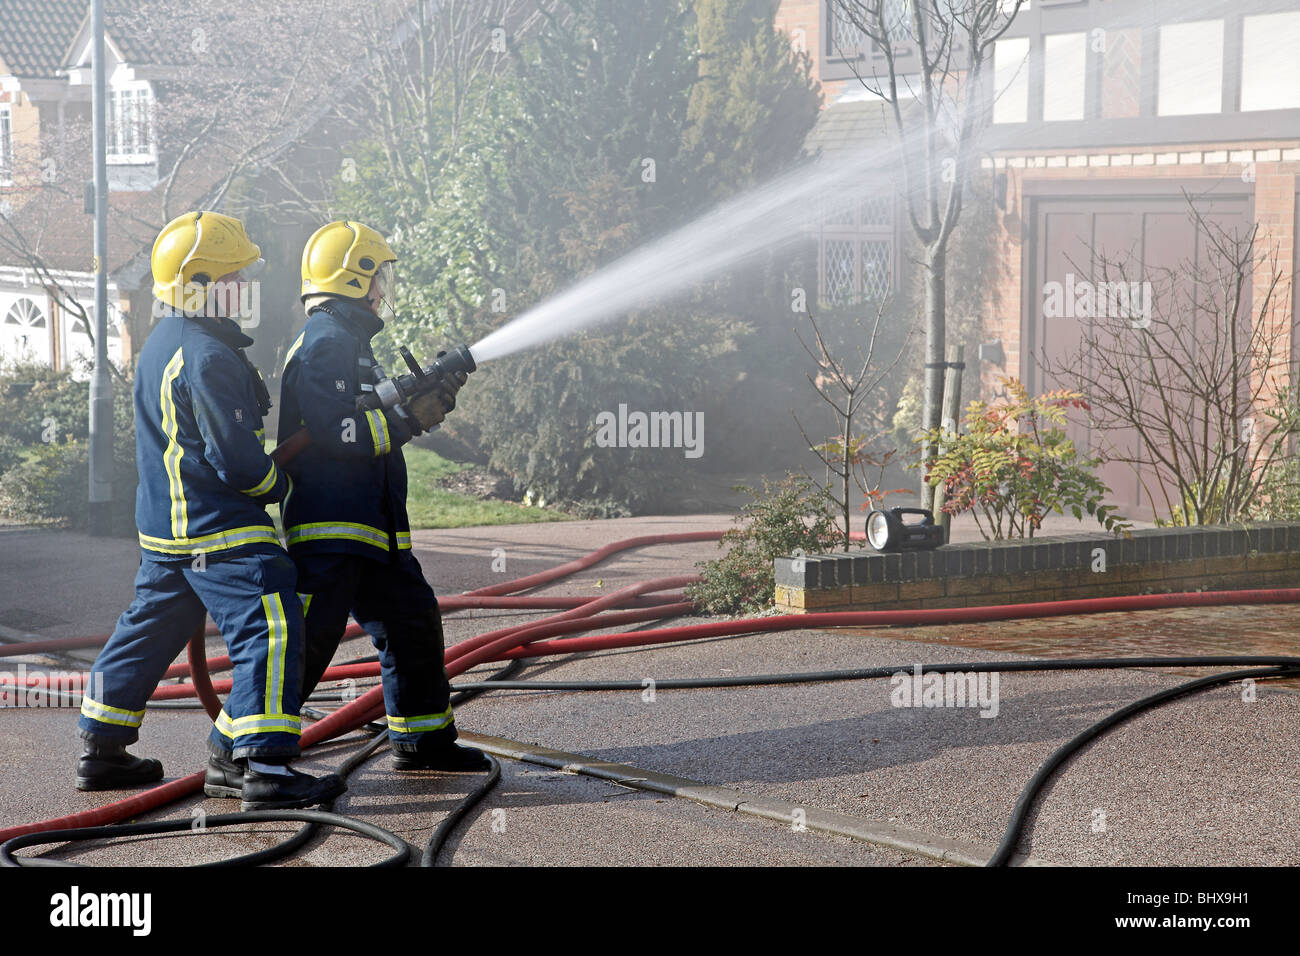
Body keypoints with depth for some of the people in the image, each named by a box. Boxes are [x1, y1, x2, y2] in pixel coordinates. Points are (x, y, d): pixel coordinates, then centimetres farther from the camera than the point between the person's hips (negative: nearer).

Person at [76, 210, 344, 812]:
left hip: (165, 525, 11)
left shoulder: (161, 346, 14)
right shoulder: (208, 357, -20)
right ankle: (263, 767, -17)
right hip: (222, 530, -11)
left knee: (150, 628, 19)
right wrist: (277, 484, -3)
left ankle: (102, 750, 28)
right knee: (269, 630, -12)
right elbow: (234, 454, -21)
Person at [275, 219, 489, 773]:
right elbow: (338, 431, -22)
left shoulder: (352, 342, 21)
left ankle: (422, 739, 26)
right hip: (330, 525, -11)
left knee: (413, 622, 15)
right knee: (307, 640, -11)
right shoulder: (325, 341, -13)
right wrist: (410, 419, -13)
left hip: (370, 528, 11)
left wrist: (427, 398, 12)